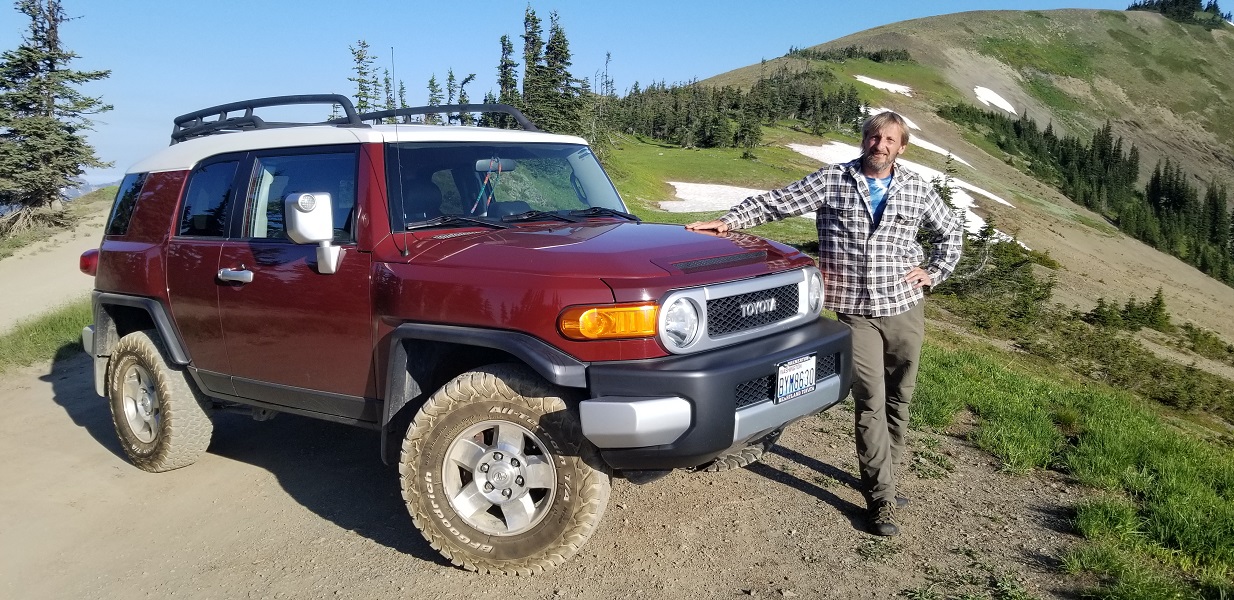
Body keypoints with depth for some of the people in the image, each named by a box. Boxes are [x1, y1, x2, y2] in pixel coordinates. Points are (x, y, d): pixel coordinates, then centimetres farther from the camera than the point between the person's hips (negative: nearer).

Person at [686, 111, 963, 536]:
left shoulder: (916, 189, 6)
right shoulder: (833, 180, 0)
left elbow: (951, 230, 20)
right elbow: (779, 202, -3)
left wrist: (935, 272, 8)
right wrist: (729, 220, -13)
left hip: (904, 309, 3)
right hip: (856, 312, -3)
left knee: (898, 399, 12)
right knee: (871, 402, -6)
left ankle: (883, 480, 28)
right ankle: (883, 500, 2)